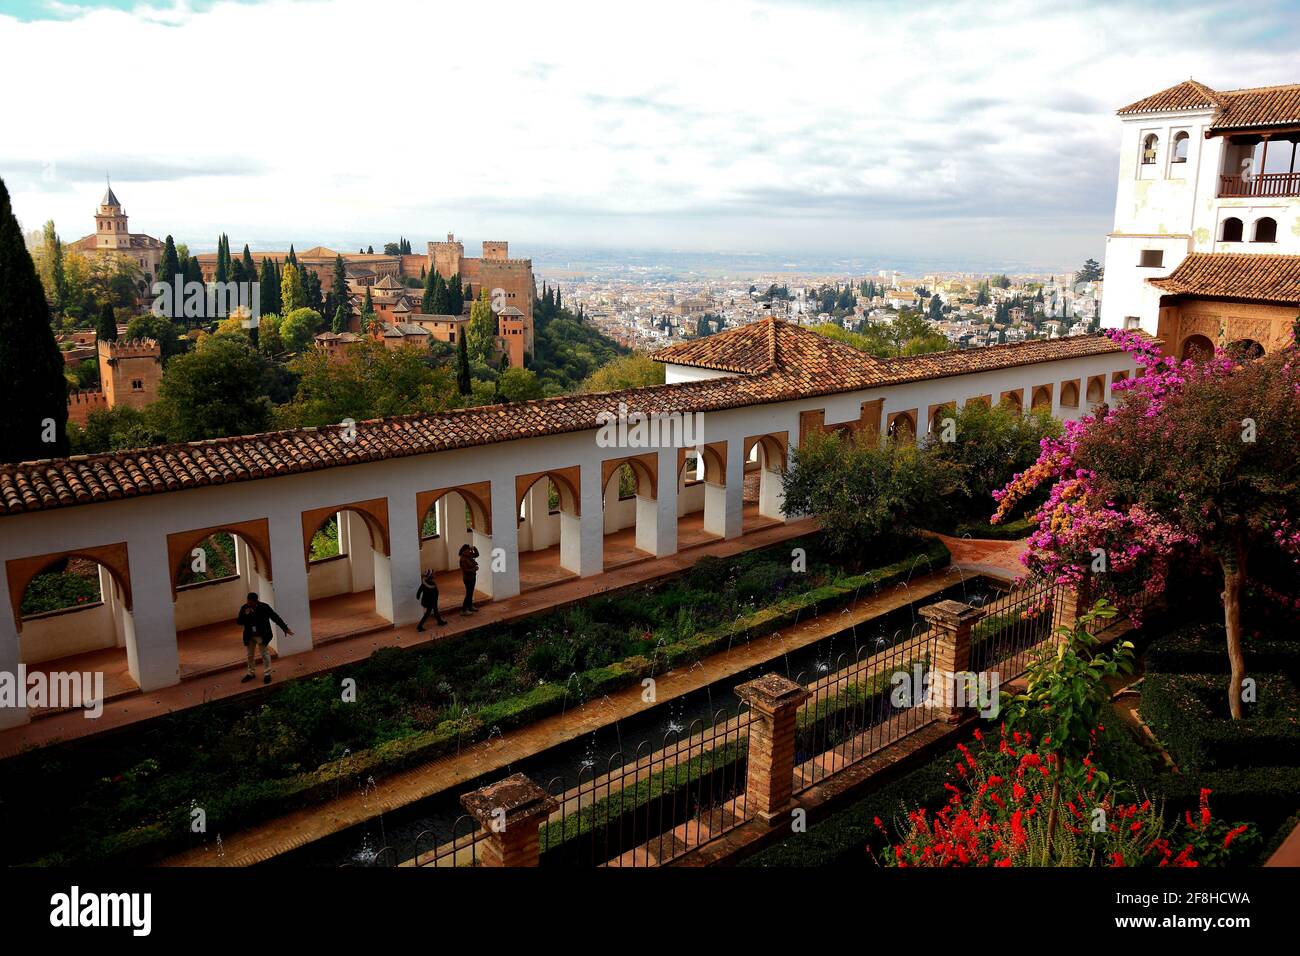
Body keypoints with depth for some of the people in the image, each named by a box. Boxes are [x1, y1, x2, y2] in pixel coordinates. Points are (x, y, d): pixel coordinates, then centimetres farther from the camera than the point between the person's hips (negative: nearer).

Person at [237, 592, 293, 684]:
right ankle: (251, 673, 33)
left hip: (262, 635, -4)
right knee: (250, 655, 17)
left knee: (265, 654, 6)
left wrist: (285, 628, -12)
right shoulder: (244, 608, -8)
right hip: (249, 636, 4)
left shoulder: (264, 607, -17)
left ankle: (267, 674, 16)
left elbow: (275, 617, -12)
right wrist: (245, 615, -24)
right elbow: (239, 621, -4)